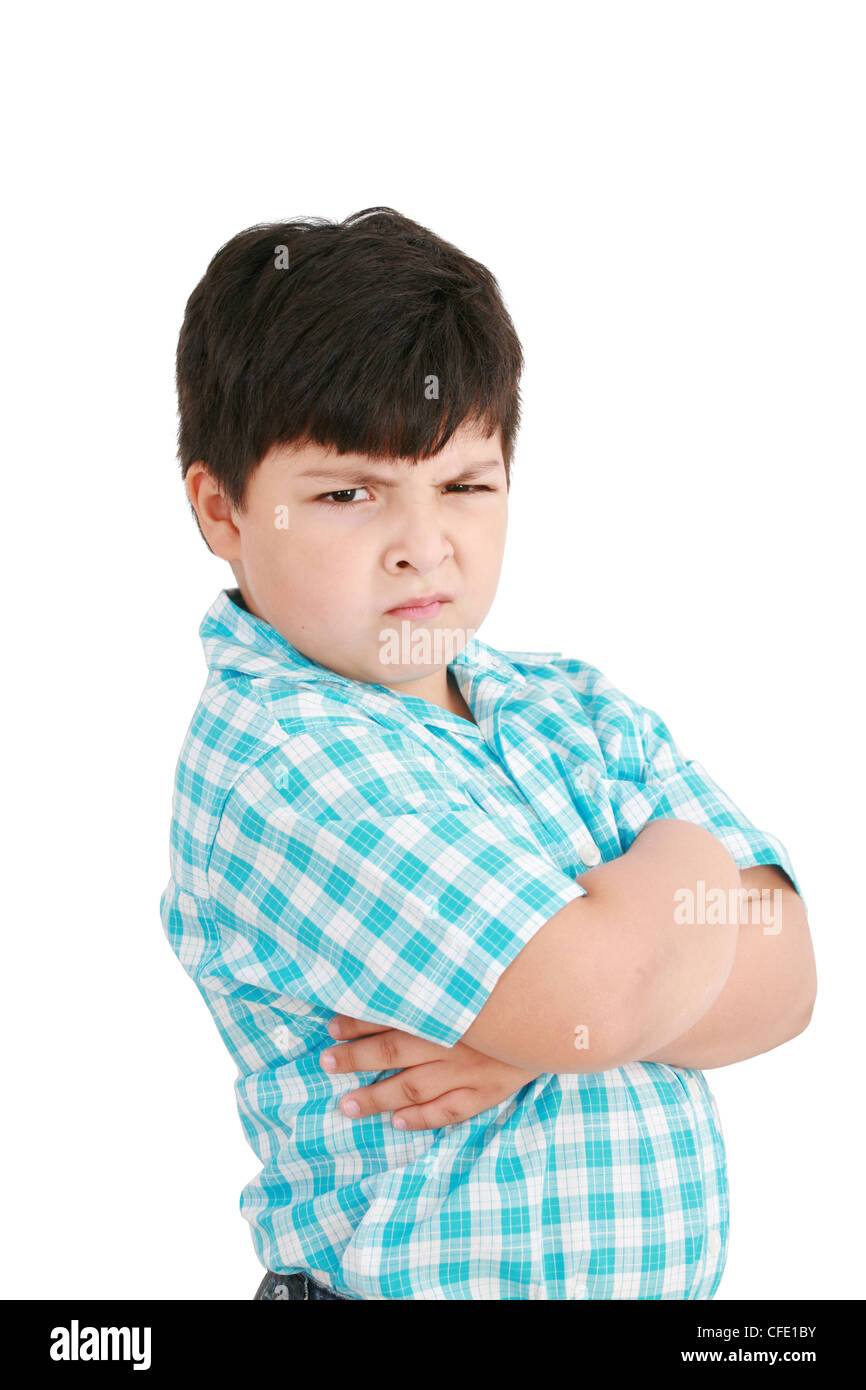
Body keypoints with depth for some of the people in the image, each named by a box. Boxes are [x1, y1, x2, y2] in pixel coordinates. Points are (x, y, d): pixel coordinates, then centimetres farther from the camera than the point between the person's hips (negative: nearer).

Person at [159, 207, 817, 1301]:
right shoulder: (268, 762, -22)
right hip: (403, 1279, -6)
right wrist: (689, 865, -11)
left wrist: (539, 1024, -22)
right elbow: (592, 990, -30)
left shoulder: (576, 710, -1)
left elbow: (780, 977, -8)